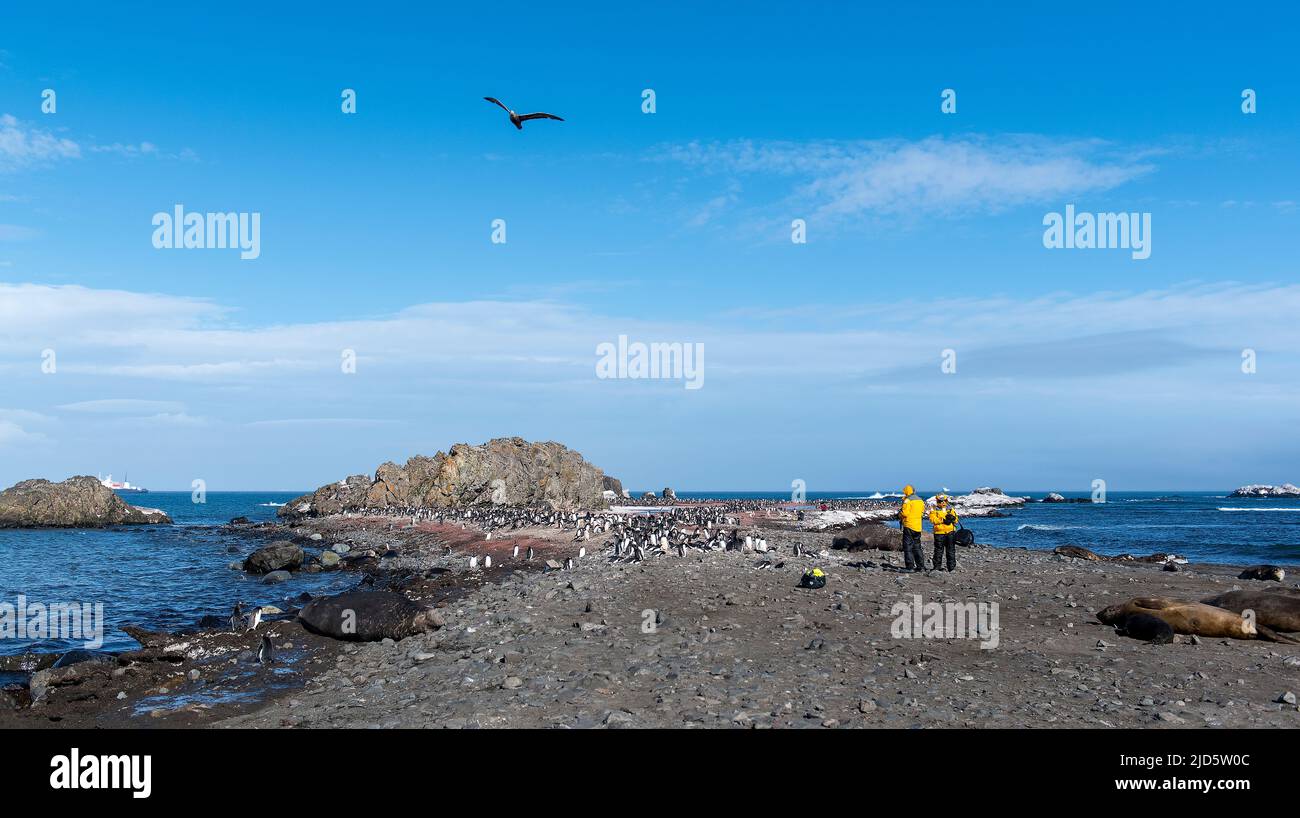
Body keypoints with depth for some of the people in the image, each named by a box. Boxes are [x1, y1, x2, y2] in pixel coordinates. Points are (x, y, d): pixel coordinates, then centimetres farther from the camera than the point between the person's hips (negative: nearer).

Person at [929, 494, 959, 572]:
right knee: (938, 551, 1)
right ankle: (937, 567, 9)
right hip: (939, 533, -3)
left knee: (951, 550, 5)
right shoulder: (934, 510, 4)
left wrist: (952, 518, -14)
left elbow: (956, 519, 10)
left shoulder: (950, 509, 14)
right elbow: (933, 519, -10)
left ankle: (952, 567, 11)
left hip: (950, 532, 3)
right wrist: (943, 520, -20)